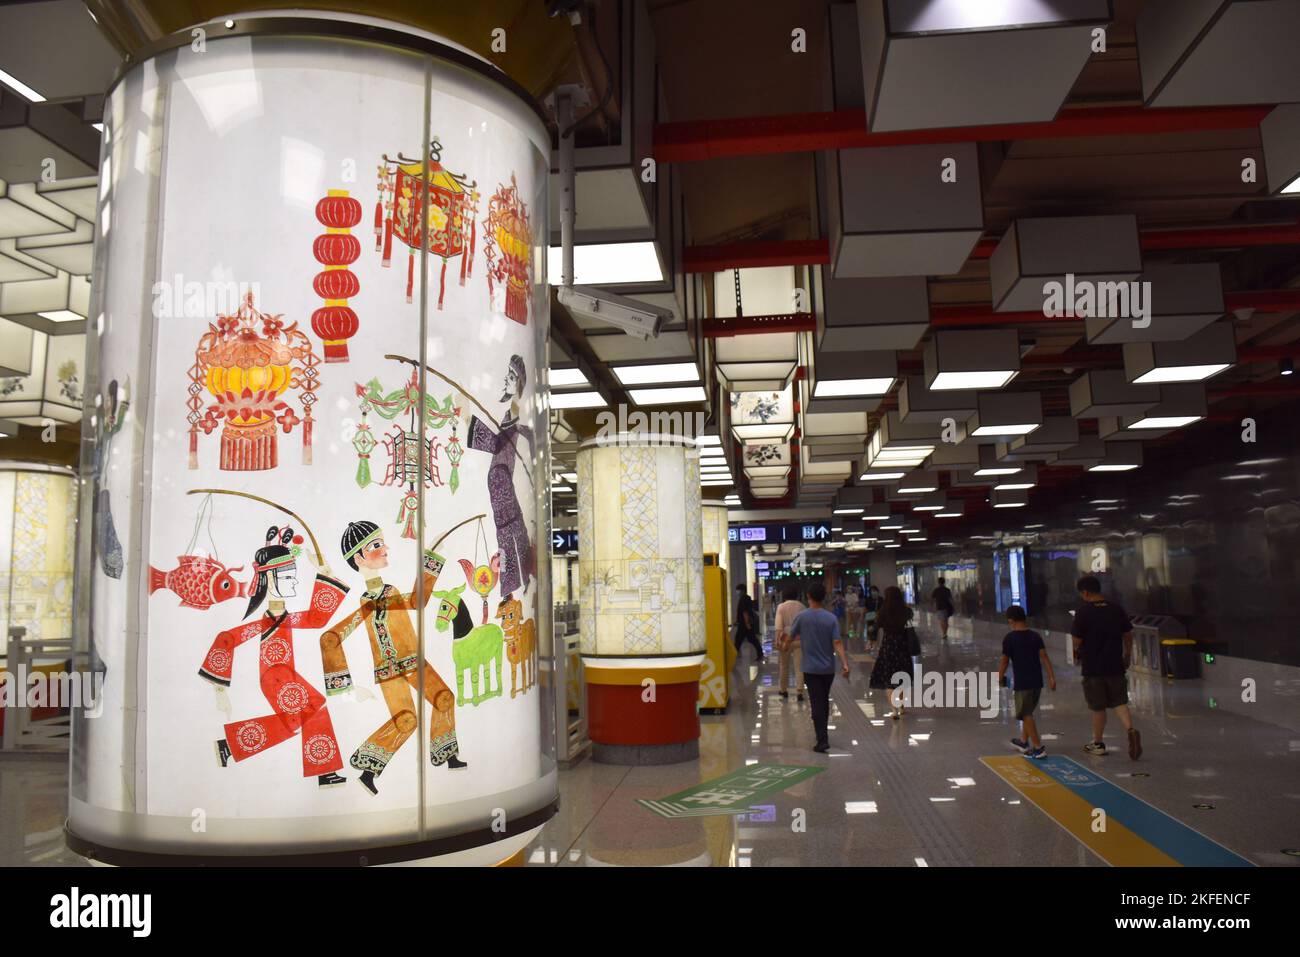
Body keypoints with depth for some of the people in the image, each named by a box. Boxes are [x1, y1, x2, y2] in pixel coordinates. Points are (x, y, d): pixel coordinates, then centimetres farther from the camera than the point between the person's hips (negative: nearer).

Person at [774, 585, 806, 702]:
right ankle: (799, 691, -7)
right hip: (799, 638, 0)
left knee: (784, 666, 15)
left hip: (785, 638, 0)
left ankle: (783, 690, 26)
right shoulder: (801, 606, 1)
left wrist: (777, 640, -7)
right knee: (799, 666, 1)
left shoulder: (781, 607, -4)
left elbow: (779, 625, -8)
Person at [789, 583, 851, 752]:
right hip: (828, 668, 3)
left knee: (817, 704, -3)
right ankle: (823, 734, 32)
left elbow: (791, 636, 6)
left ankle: (822, 740, -11)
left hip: (811, 668, -3)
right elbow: (837, 643, -12)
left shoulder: (802, 617, -8)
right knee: (825, 701, 19)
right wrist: (845, 664, -13)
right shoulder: (831, 618, -5)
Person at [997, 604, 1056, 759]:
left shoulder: (1009, 638, -9)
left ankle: (1038, 748, -5)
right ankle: (1024, 741, 35)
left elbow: (1004, 661, -6)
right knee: (1027, 712, 21)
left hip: (1022, 682, -6)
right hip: (1037, 681, 6)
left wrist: (999, 680, 3)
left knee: (1026, 715, 1)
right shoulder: (1036, 636, 5)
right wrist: (1051, 677, -3)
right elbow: (1044, 656, -2)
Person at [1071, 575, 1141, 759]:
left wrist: (1077, 651, 9)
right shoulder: (1117, 609, 0)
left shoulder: (1083, 612, -14)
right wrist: (1127, 655, 21)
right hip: (1115, 665, 4)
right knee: (1120, 702, 14)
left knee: (1098, 707, 8)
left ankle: (1097, 743, 21)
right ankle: (1131, 730, -10)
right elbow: (1128, 635, 7)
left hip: (1093, 667, -4)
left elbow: (1077, 640, -13)